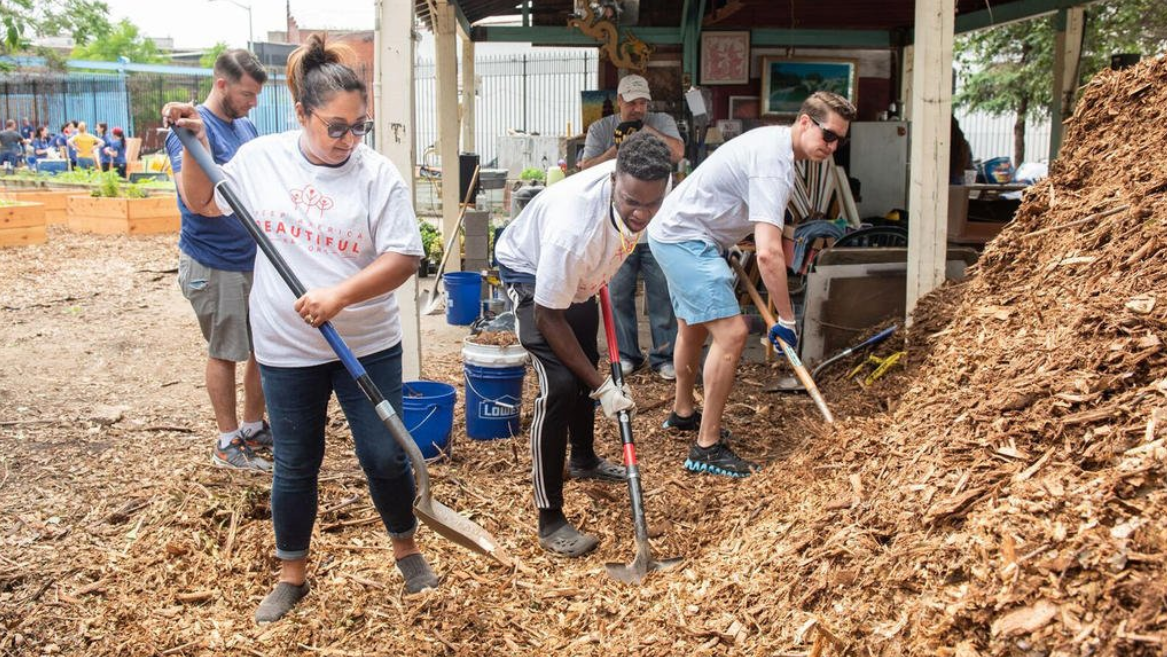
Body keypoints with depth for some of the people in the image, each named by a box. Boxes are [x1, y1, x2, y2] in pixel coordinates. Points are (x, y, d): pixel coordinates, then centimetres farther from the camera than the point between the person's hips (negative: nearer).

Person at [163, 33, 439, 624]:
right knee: (294, 465, 12)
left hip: (368, 346, -1)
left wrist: (340, 294, -27)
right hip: (288, 351, 2)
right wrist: (196, 144, -1)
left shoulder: (377, 173, -11)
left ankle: (405, 547, 33)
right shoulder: (261, 157, -2)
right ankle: (291, 575, 31)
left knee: (384, 456, 6)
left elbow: (403, 257, -15)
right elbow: (203, 203, 14)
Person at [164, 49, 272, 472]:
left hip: (258, 259, 7)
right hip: (215, 266, -7)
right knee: (225, 353, 4)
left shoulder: (246, 127, 10)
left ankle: (254, 428, 29)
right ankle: (227, 443, 17)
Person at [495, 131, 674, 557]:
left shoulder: (651, 185, -27)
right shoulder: (574, 230, -46)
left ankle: (584, 459, 49)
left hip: (579, 274, 8)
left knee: (586, 364, 23)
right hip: (530, 272, -8)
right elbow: (547, 318, -34)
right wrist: (601, 387, -32)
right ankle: (550, 522, -11)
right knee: (560, 384, -21)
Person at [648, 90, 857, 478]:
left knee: (693, 327, 25)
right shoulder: (774, 163, -24)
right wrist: (787, 320, -26)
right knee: (732, 333, -17)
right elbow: (768, 253, -32)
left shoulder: (772, 141, 8)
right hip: (686, 240, -11)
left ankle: (682, 413, 45)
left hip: (672, 232, 11)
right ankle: (707, 448, -11)